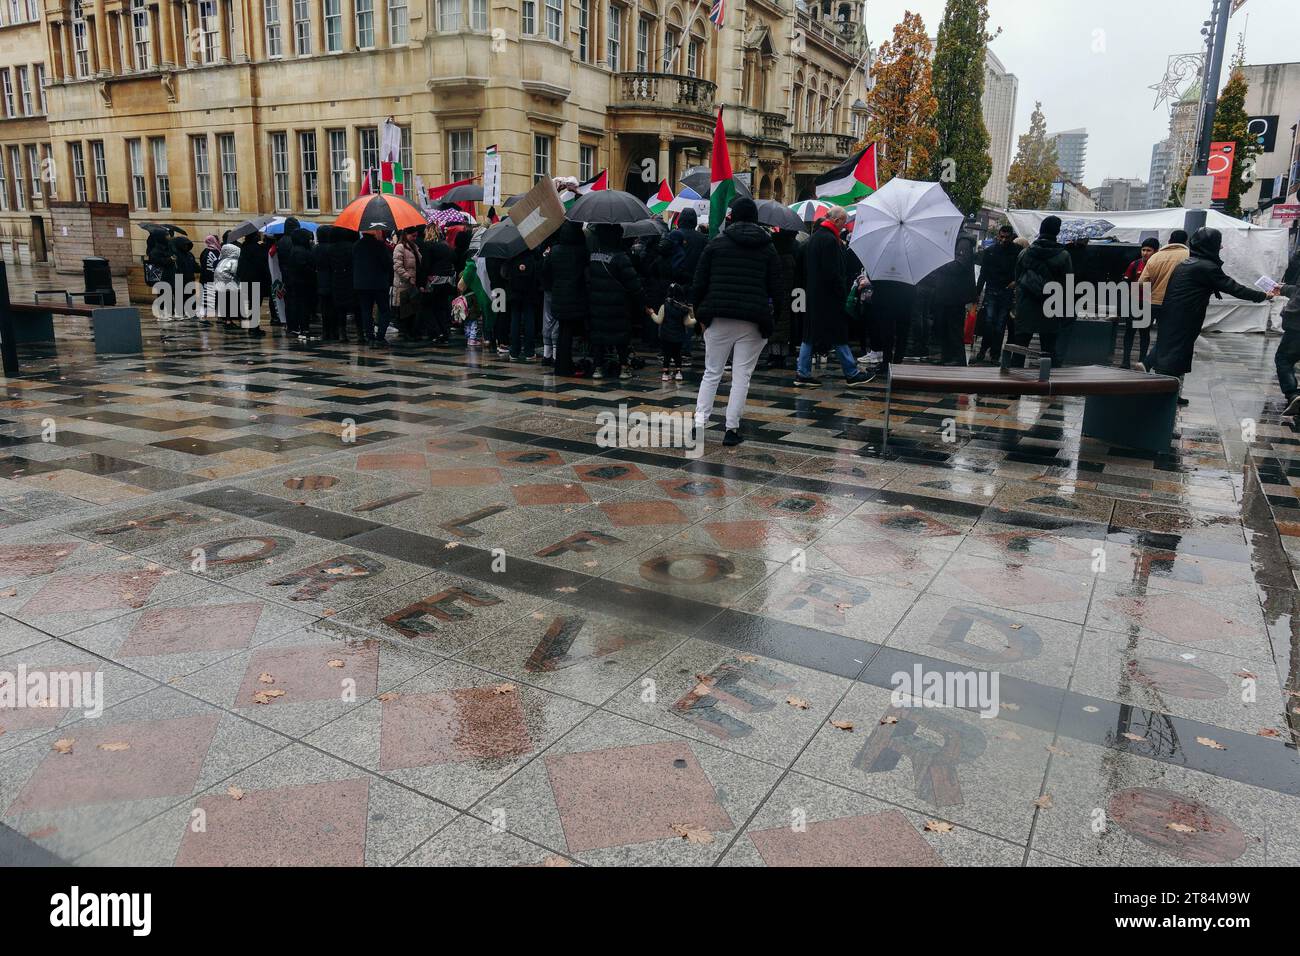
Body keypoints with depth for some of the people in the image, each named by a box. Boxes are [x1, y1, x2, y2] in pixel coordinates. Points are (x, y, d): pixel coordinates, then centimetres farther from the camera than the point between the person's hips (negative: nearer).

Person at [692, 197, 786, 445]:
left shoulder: (716, 243, 5)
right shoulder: (768, 248, 6)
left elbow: (700, 283, 3)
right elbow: (776, 288, 4)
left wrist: (700, 313, 11)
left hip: (719, 318, 1)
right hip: (753, 322, 0)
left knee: (711, 372, 10)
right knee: (742, 376, 4)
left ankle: (699, 421, 1)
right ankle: (732, 429, 4)